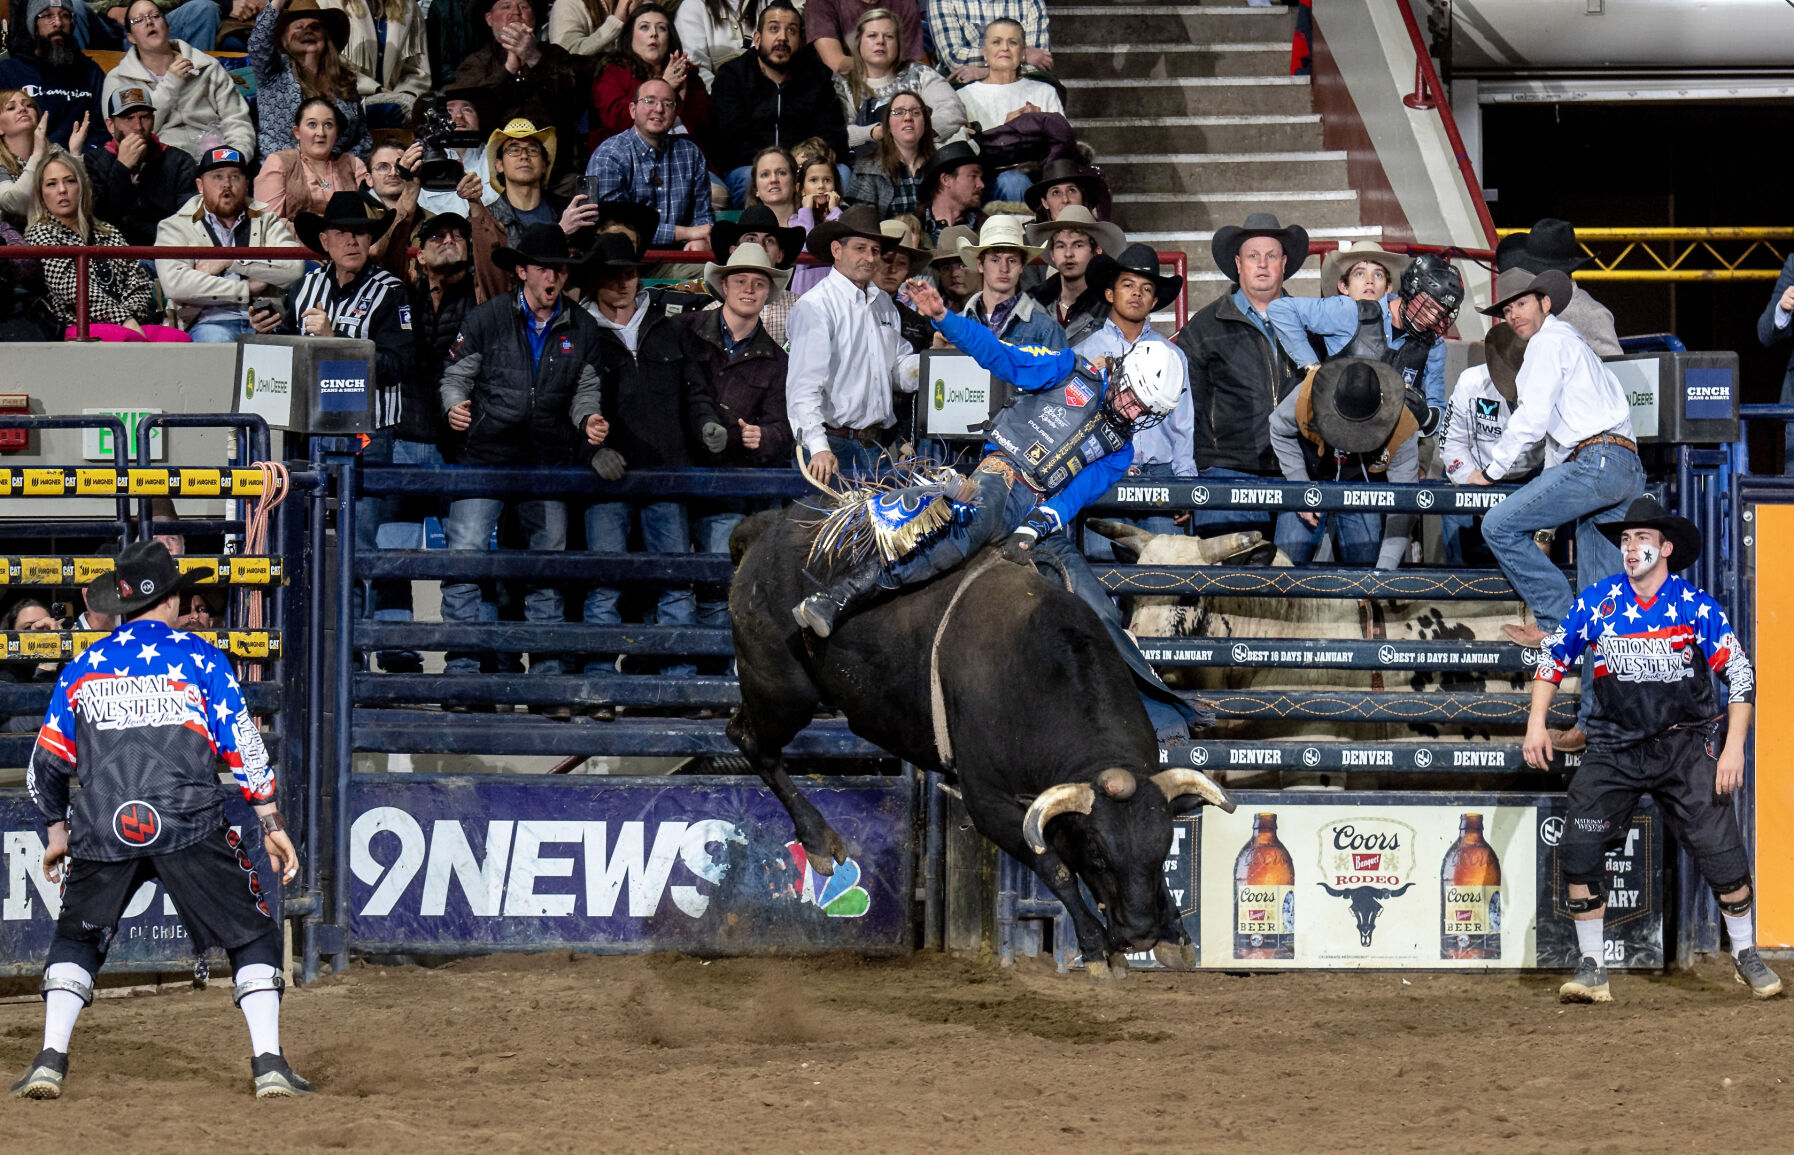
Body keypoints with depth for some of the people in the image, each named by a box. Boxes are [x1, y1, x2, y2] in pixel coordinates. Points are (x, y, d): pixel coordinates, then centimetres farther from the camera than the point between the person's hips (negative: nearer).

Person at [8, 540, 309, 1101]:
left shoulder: (83, 667, 14)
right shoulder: (198, 657, 6)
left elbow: (46, 764, 18)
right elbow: (243, 746, 2)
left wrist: (57, 834, 31)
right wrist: (272, 825, 7)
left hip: (102, 831, 2)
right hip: (188, 824, -2)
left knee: (76, 937, 20)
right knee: (253, 934, 7)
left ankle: (50, 1060, 6)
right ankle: (268, 1062, -5)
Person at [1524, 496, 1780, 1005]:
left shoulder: (1696, 606, -8)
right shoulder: (1598, 600, -1)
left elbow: (1740, 675, -5)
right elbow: (1554, 655, 11)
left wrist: (1734, 747, -13)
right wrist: (1537, 722, 3)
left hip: (1685, 745, -2)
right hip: (1615, 746, 2)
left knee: (1720, 849, -11)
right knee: (1578, 849, -11)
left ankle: (1746, 955, 10)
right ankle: (1591, 967, -1)